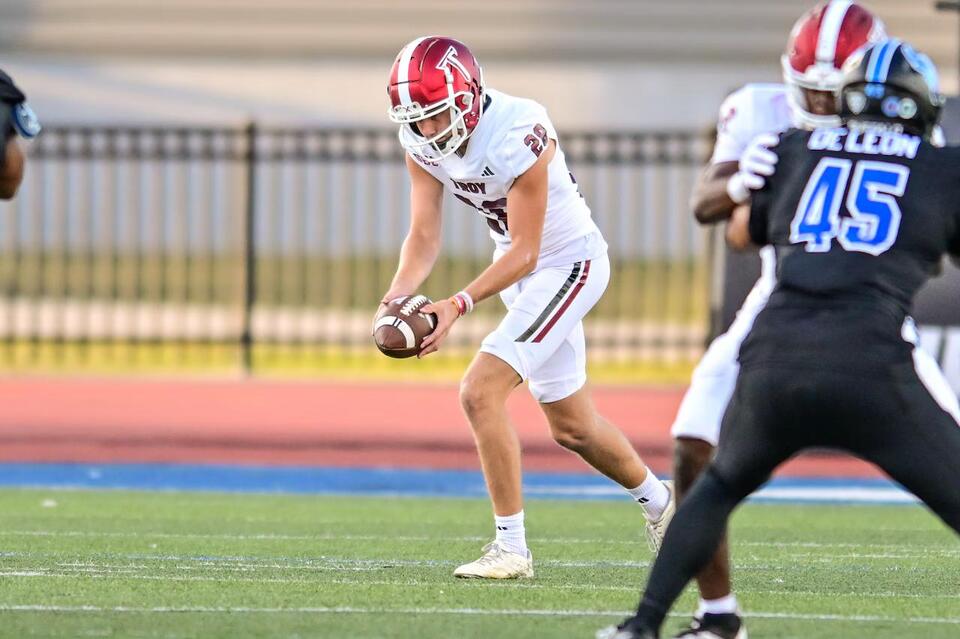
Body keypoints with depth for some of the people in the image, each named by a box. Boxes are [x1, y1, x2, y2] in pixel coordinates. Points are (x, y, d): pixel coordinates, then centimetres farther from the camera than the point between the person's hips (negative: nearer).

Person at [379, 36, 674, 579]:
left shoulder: (518, 136, -32)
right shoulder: (423, 142, -11)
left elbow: (525, 253, -28)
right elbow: (425, 237, -8)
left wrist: (458, 306, -37)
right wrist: (398, 296, -28)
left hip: (569, 264, -8)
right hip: (520, 267, 8)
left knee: (482, 392, -20)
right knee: (570, 427, 19)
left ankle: (511, 547, -11)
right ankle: (659, 500, 45)